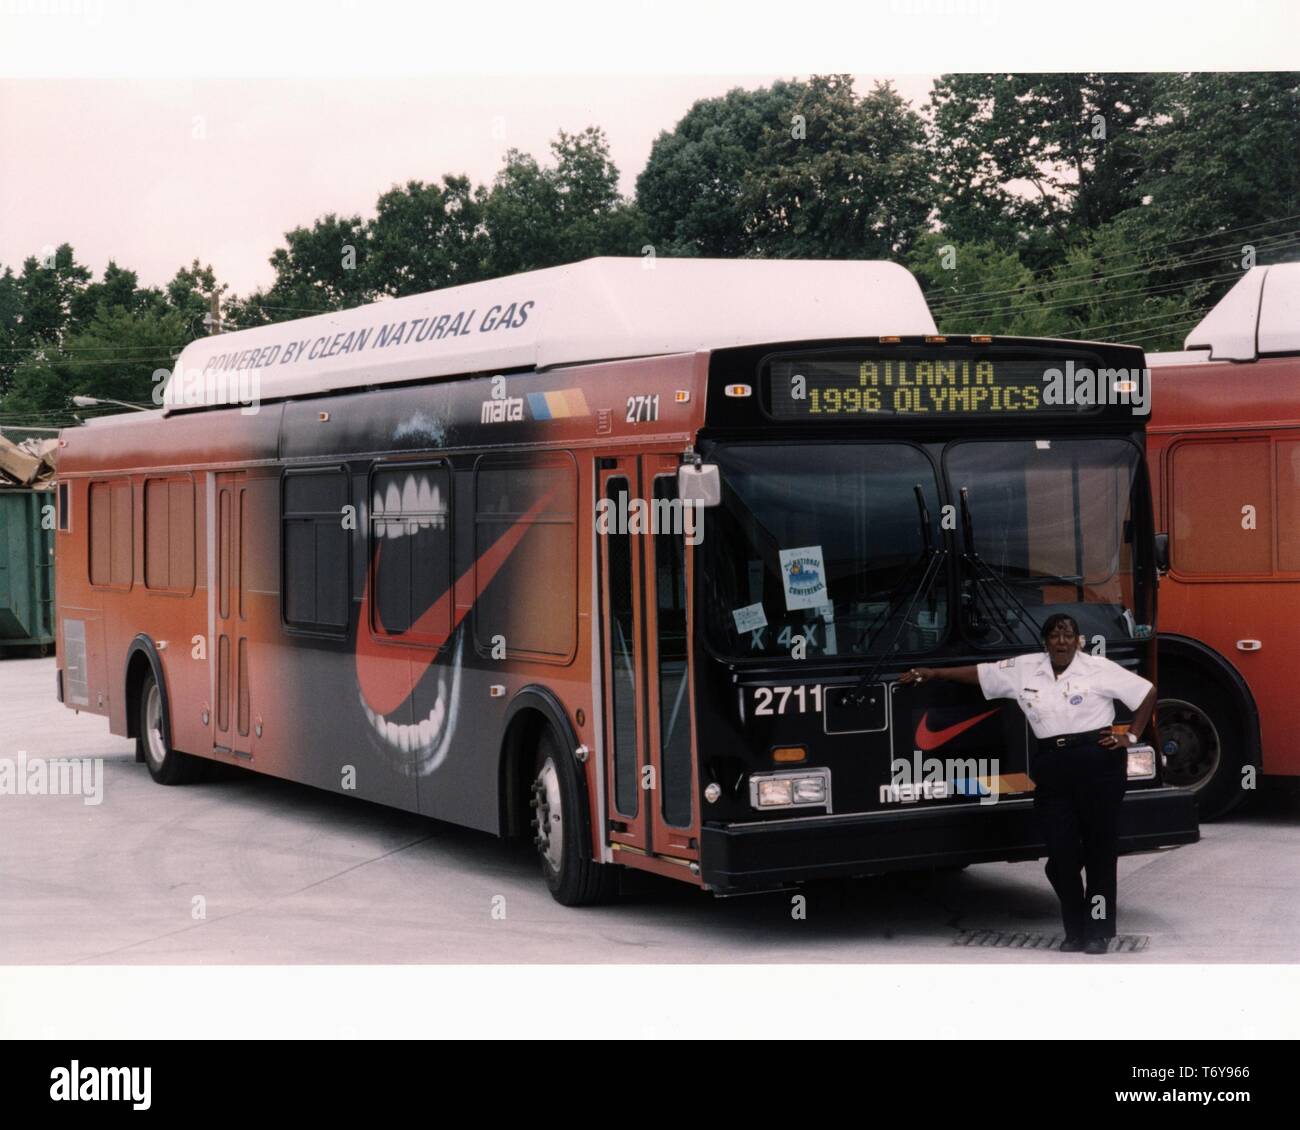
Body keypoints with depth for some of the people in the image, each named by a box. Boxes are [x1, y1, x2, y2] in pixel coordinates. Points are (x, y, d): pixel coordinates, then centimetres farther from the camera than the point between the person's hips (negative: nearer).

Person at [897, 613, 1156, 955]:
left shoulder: (1099, 669, -2)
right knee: (1062, 853, -1)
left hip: (1098, 763, -3)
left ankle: (1099, 931, 9)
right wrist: (934, 673, 15)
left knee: (1100, 848, 2)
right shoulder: (1024, 670, 8)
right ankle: (1075, 932, 11)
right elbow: (980, 673, 16)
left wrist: (1131, 736, 1)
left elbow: (1147, 693, 3)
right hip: (1051, 768, 3)